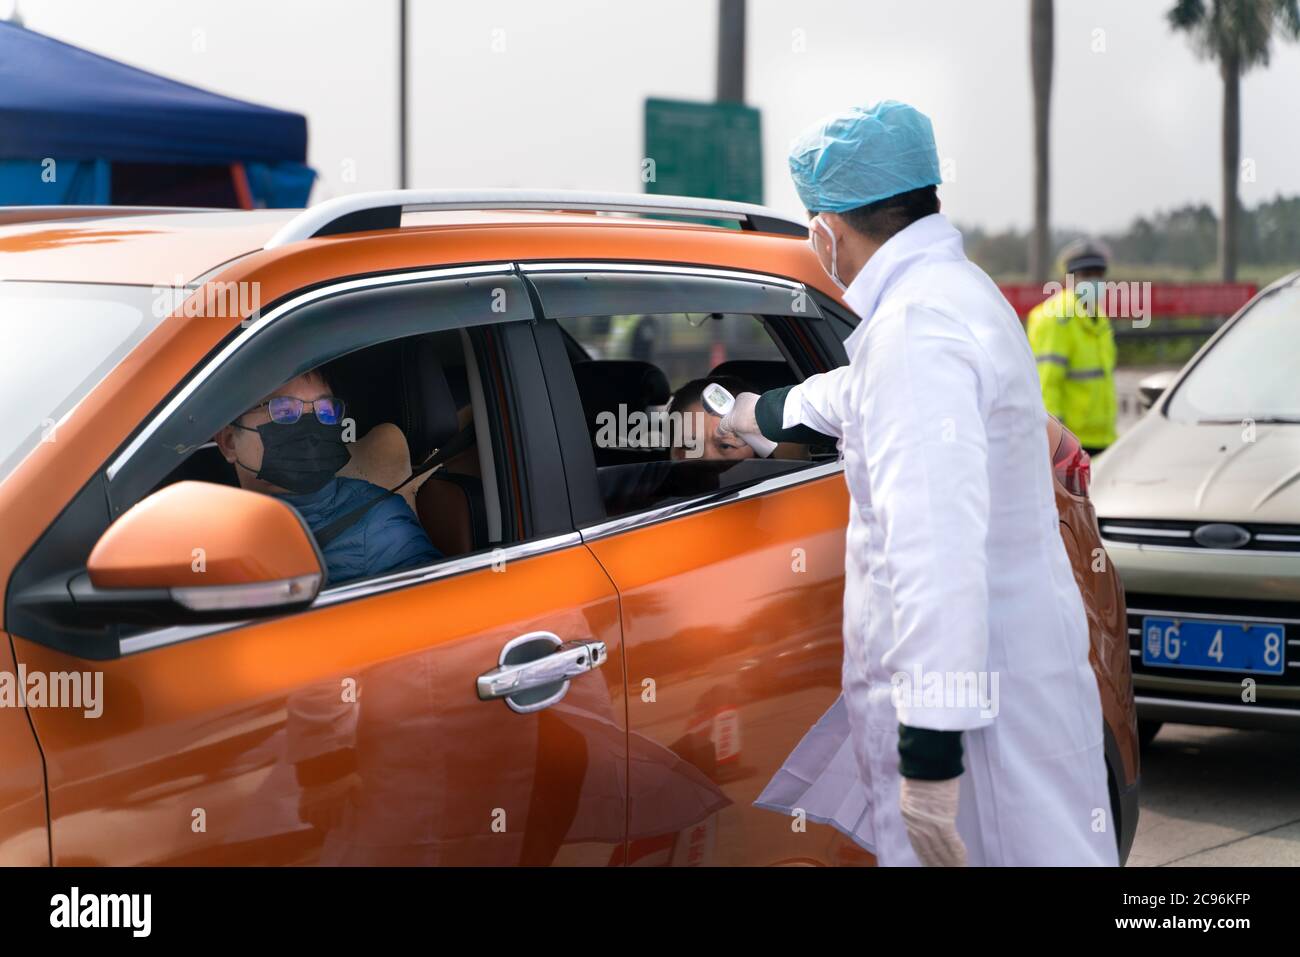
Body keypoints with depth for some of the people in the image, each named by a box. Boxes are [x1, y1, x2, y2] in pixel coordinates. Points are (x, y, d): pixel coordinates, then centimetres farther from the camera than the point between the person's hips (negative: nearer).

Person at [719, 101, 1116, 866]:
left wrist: (930, 748, -30)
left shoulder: (915, 327, -20)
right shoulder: (951, 288, 14)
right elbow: (862, 390, 37)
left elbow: (936, 545, -29)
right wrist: (767, 411, 55)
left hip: (976, 691, -10)